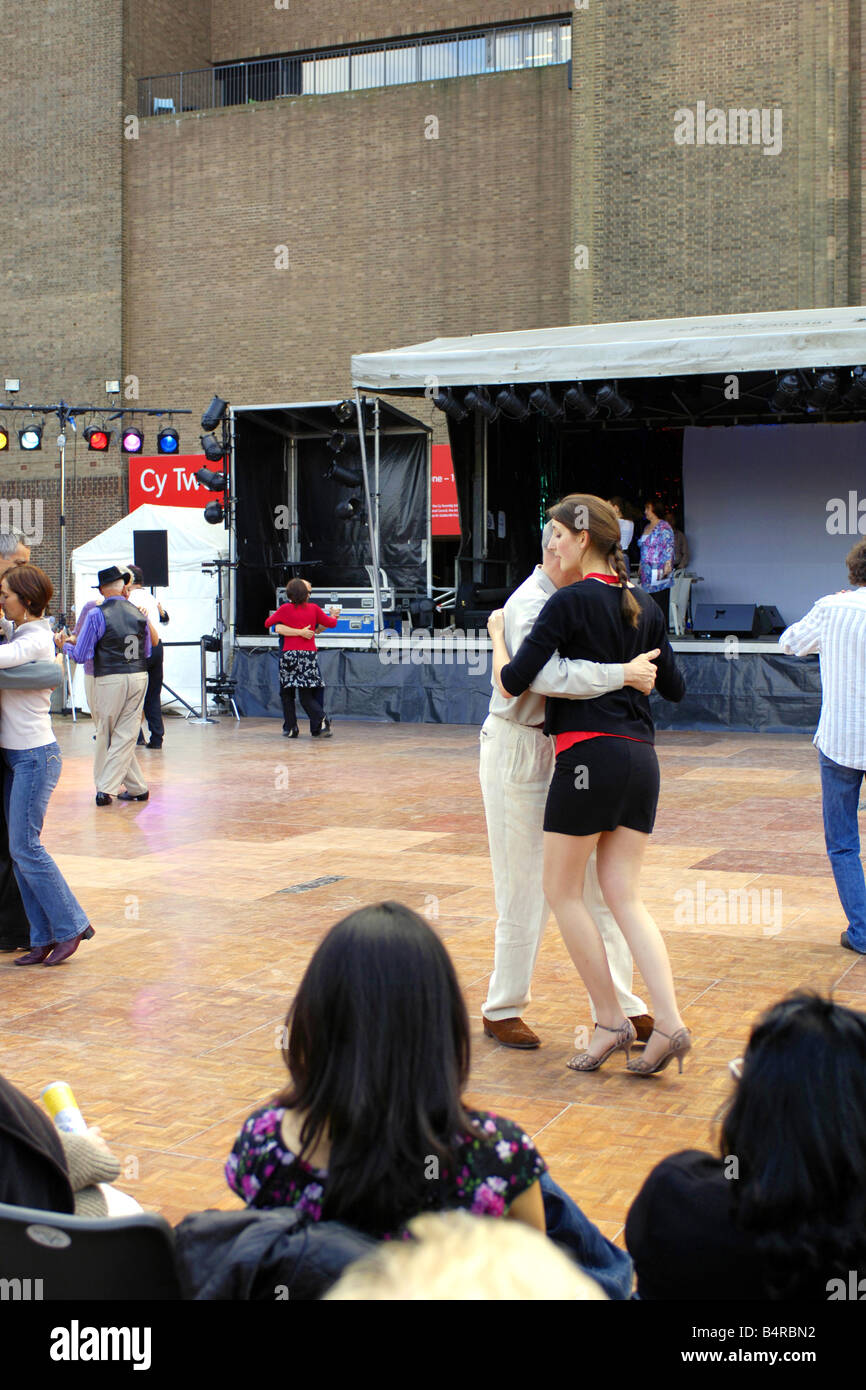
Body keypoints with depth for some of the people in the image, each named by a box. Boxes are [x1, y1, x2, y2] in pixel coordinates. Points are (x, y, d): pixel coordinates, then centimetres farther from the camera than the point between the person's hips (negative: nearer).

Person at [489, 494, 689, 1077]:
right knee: (625, 895, 8)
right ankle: (669, 1023, -4)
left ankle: (612, 1021, 6)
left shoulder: (570, 601, -9)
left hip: (589, 754, -7)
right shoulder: (644, 605, 12)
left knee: (563, 891, 6)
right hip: (641, 758, 7)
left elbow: (513, 681, -11)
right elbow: (675, 688, 18)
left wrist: (498, 635, 7)